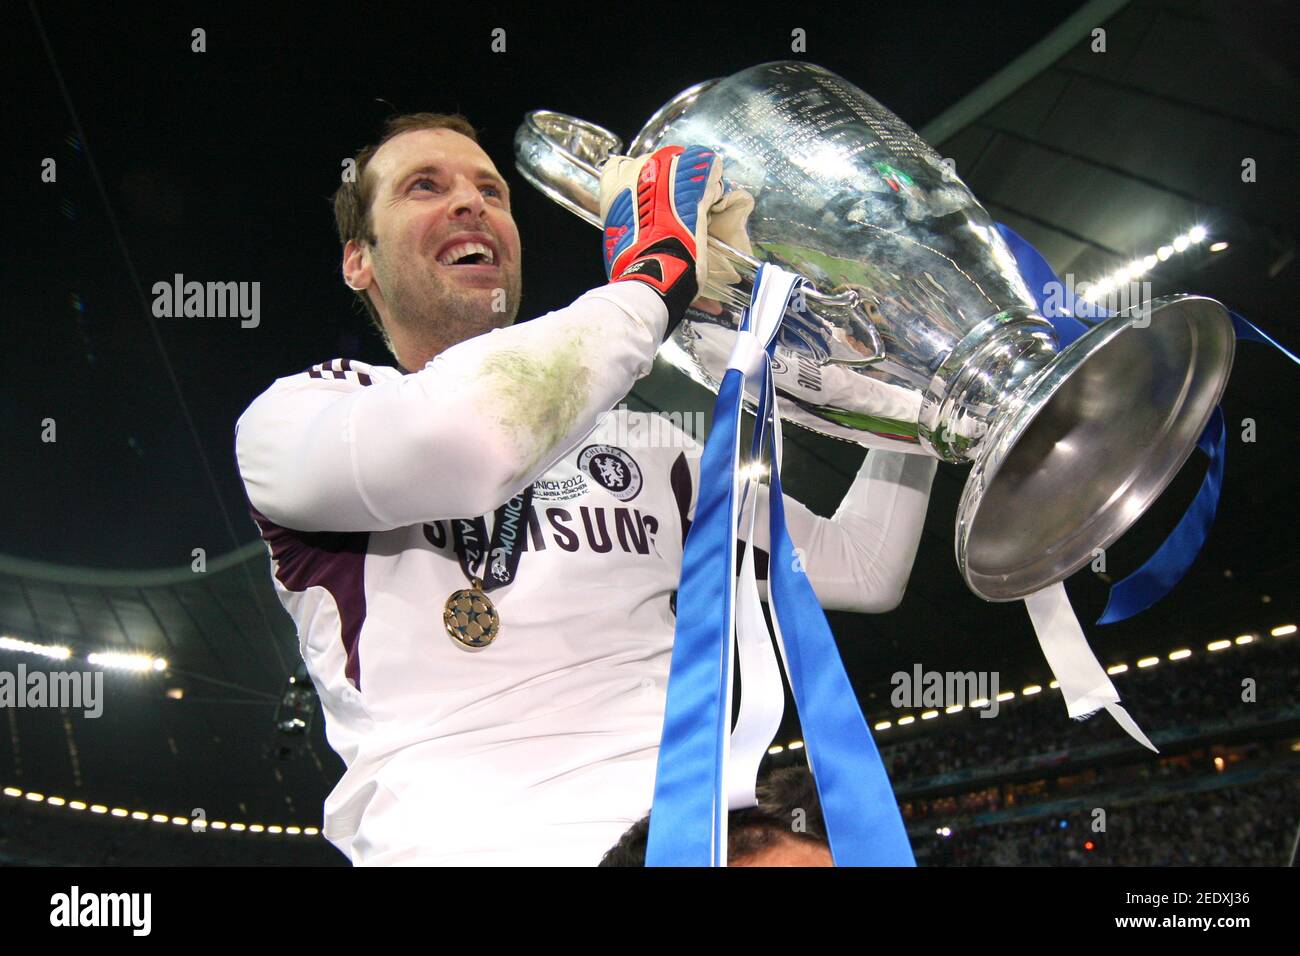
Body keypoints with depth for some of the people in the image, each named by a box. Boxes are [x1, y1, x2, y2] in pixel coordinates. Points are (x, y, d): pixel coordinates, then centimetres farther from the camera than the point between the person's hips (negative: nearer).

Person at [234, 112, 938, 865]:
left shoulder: (639, 444, 24)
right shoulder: (294, 416, 8)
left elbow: (863, 570, 26)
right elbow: (457, 441, -15)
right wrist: (652, 279, -4)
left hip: (691, 825, 4)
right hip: (465, 841, -3)